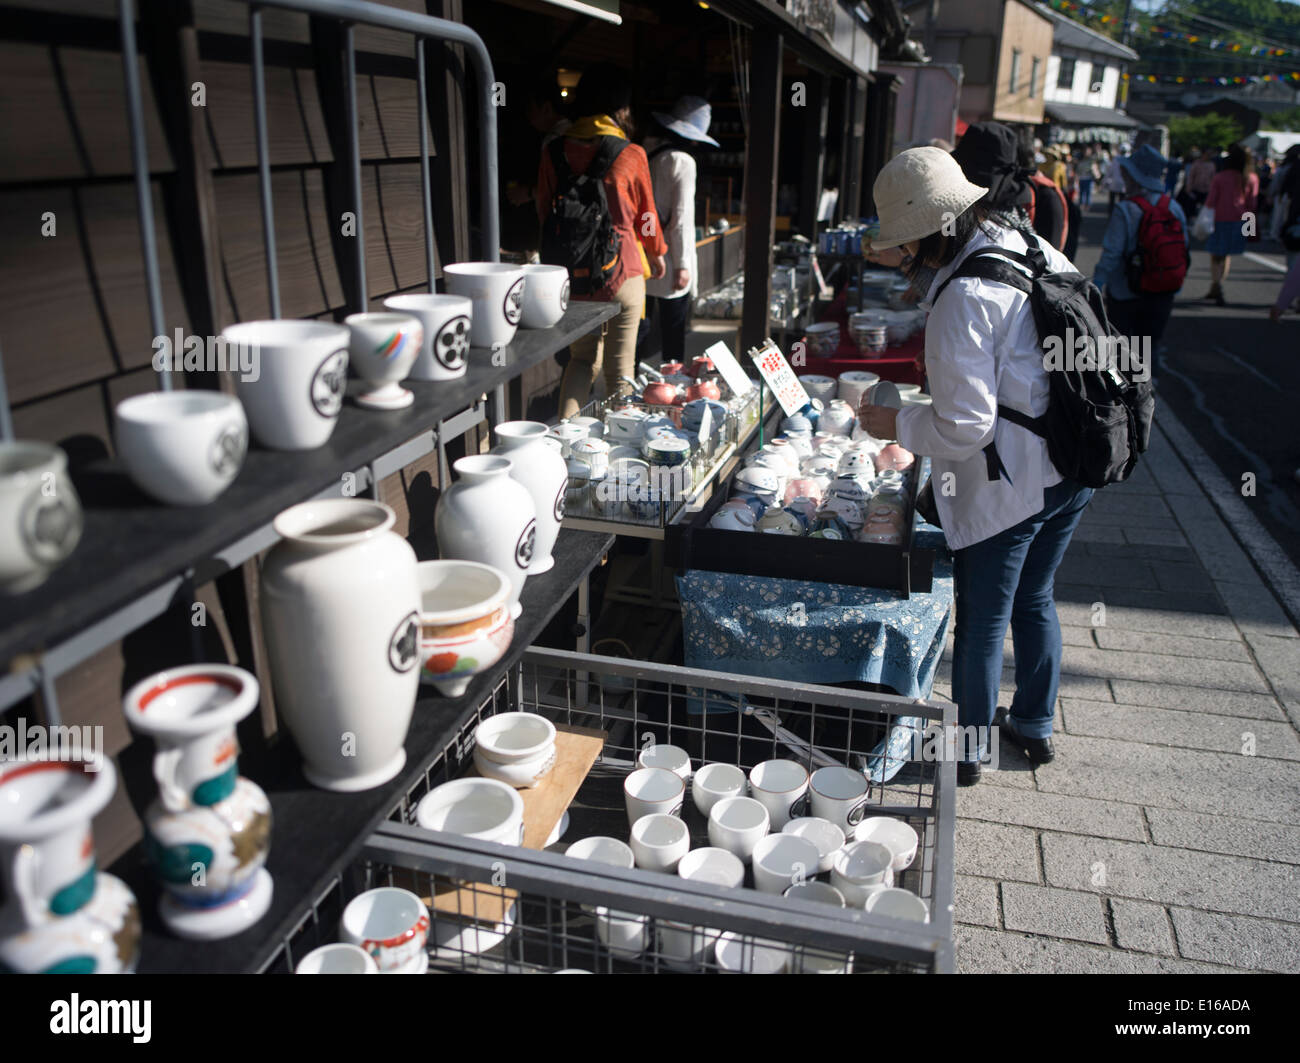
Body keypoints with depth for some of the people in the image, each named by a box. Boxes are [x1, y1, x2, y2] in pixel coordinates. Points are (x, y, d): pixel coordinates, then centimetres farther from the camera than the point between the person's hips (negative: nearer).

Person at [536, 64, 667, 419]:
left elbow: (544, 210, 10)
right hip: (621, 272, -3)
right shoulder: (631, 155, -9)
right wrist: (657, 254, 22)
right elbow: (646, 215, 3)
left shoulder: (554, 151, 0)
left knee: (583, 357, 17)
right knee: (619, 368, 8)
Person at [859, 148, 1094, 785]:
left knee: (982, 623, 9)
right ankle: (1034, 726, 43)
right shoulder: (1037, 250, 4)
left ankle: (965, 751, 28)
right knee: (1033, 599, 25)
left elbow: (965, 426, -23)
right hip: (1071, 471, 9)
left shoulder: (963, 298, -22)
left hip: (1006, 488, -9)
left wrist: (896, 425, -7)